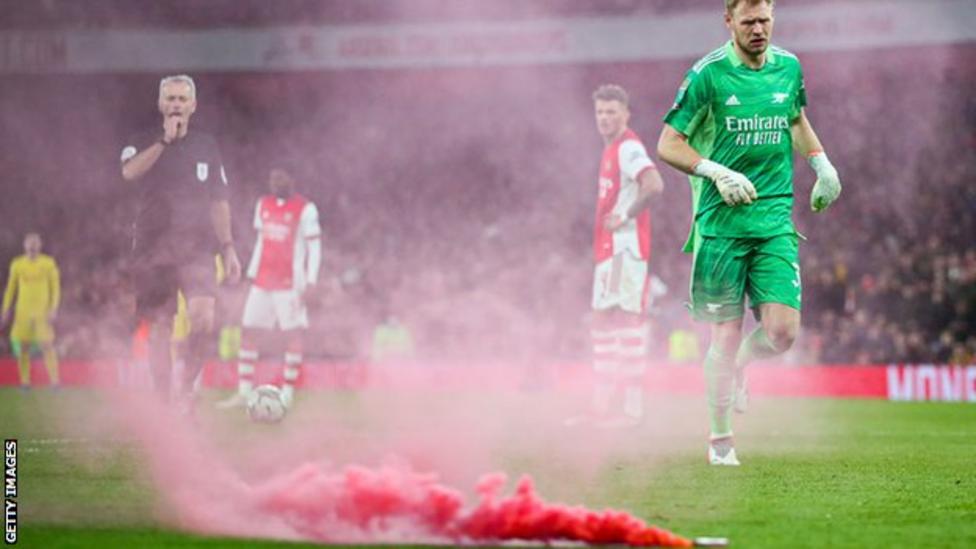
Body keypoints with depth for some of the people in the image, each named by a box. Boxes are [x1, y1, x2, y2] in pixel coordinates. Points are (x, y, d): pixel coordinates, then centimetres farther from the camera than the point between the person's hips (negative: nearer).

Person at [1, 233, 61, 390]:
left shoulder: (49, 263, -2)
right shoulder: (17, 264, 3)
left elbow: (56, 288, -1)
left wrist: (54, 309, -12)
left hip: (43, 311, -2)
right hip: (23, 311, 2)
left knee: (47, 345, -11)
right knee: (23, 346, 0)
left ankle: (55, 381, -8)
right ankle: (25, 381, 10)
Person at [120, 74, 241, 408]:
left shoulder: (207, 147, 12)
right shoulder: (143, 143, 5)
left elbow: (219, 203, 15)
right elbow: (129, 172, -18)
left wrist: (228, 248, 10)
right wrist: (165, 140, -19)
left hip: (197, 247, 1)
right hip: (153, 248, -1)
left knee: (204, 321, -18)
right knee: (160, 327, 0)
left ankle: (186, 383, 2)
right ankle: (163, 400, 8)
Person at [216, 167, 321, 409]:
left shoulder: (305, 209, -7)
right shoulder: (263, 204, 11)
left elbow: (315, 246, -7)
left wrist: (311, 282, -14)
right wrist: (252, 274, 15)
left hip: (290, 283, -6)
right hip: (262, 281, 6)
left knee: (294, 334, -7)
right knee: (247, 331, 3)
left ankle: (287, 394, -2)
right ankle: (243, 392, 7)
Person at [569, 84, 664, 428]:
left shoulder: (629, 148, -12)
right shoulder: (611, 150, 19)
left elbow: (654, 185, -27)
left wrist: (625, 216, -20)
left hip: (626, 246, -11)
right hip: (609, 248, 11)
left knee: (628, 317, -11)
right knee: (602, 319, 12)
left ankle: (632, 408, -11)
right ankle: (602, 406, 18)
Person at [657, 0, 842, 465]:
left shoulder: (788, 68, 9)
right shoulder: (708, 75, -6)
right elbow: (668, 145, -4)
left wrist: (822, 165, 19)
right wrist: (718, 173, -17)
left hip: (776, 221, 3)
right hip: (721, 221, -3)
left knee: (782, 330, -10)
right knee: (727, 334, -2)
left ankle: (741, 363, 26)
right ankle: (720, 440, 15)